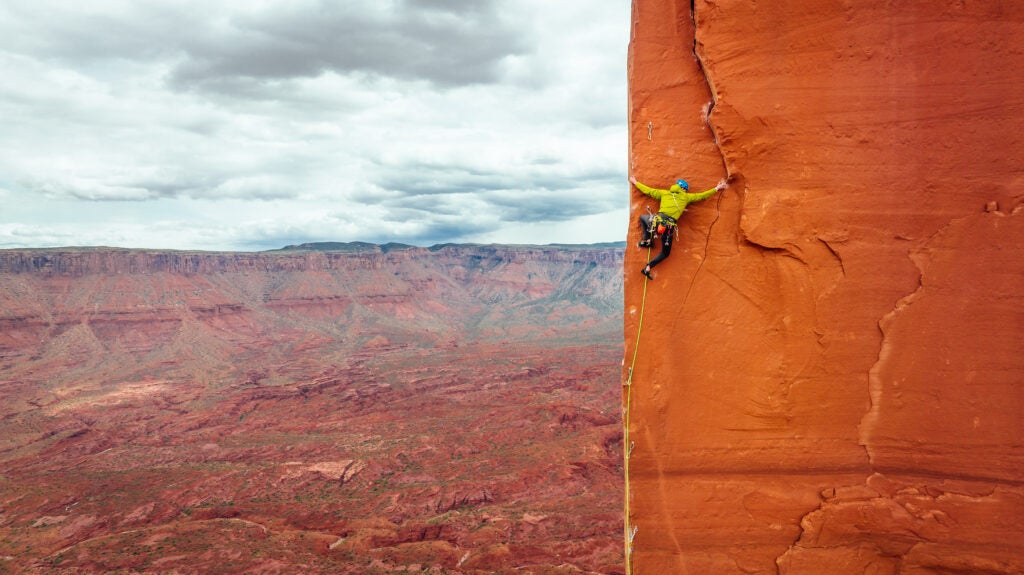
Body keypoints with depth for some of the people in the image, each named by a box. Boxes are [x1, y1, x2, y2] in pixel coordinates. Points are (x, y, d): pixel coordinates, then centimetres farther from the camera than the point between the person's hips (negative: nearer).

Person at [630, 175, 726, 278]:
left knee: (642, 217, 34)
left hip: (657, 221, 0)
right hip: (669, 227, 0)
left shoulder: (664, 193, 16)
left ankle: (646, 240, 17)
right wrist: (716, 188, 34)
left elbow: (648, 190, 20)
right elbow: (702, 196, 22)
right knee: (665, 253, 20)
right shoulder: (686, 197, 14)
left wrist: (635, 182, 33)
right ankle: (648, 267, 4)